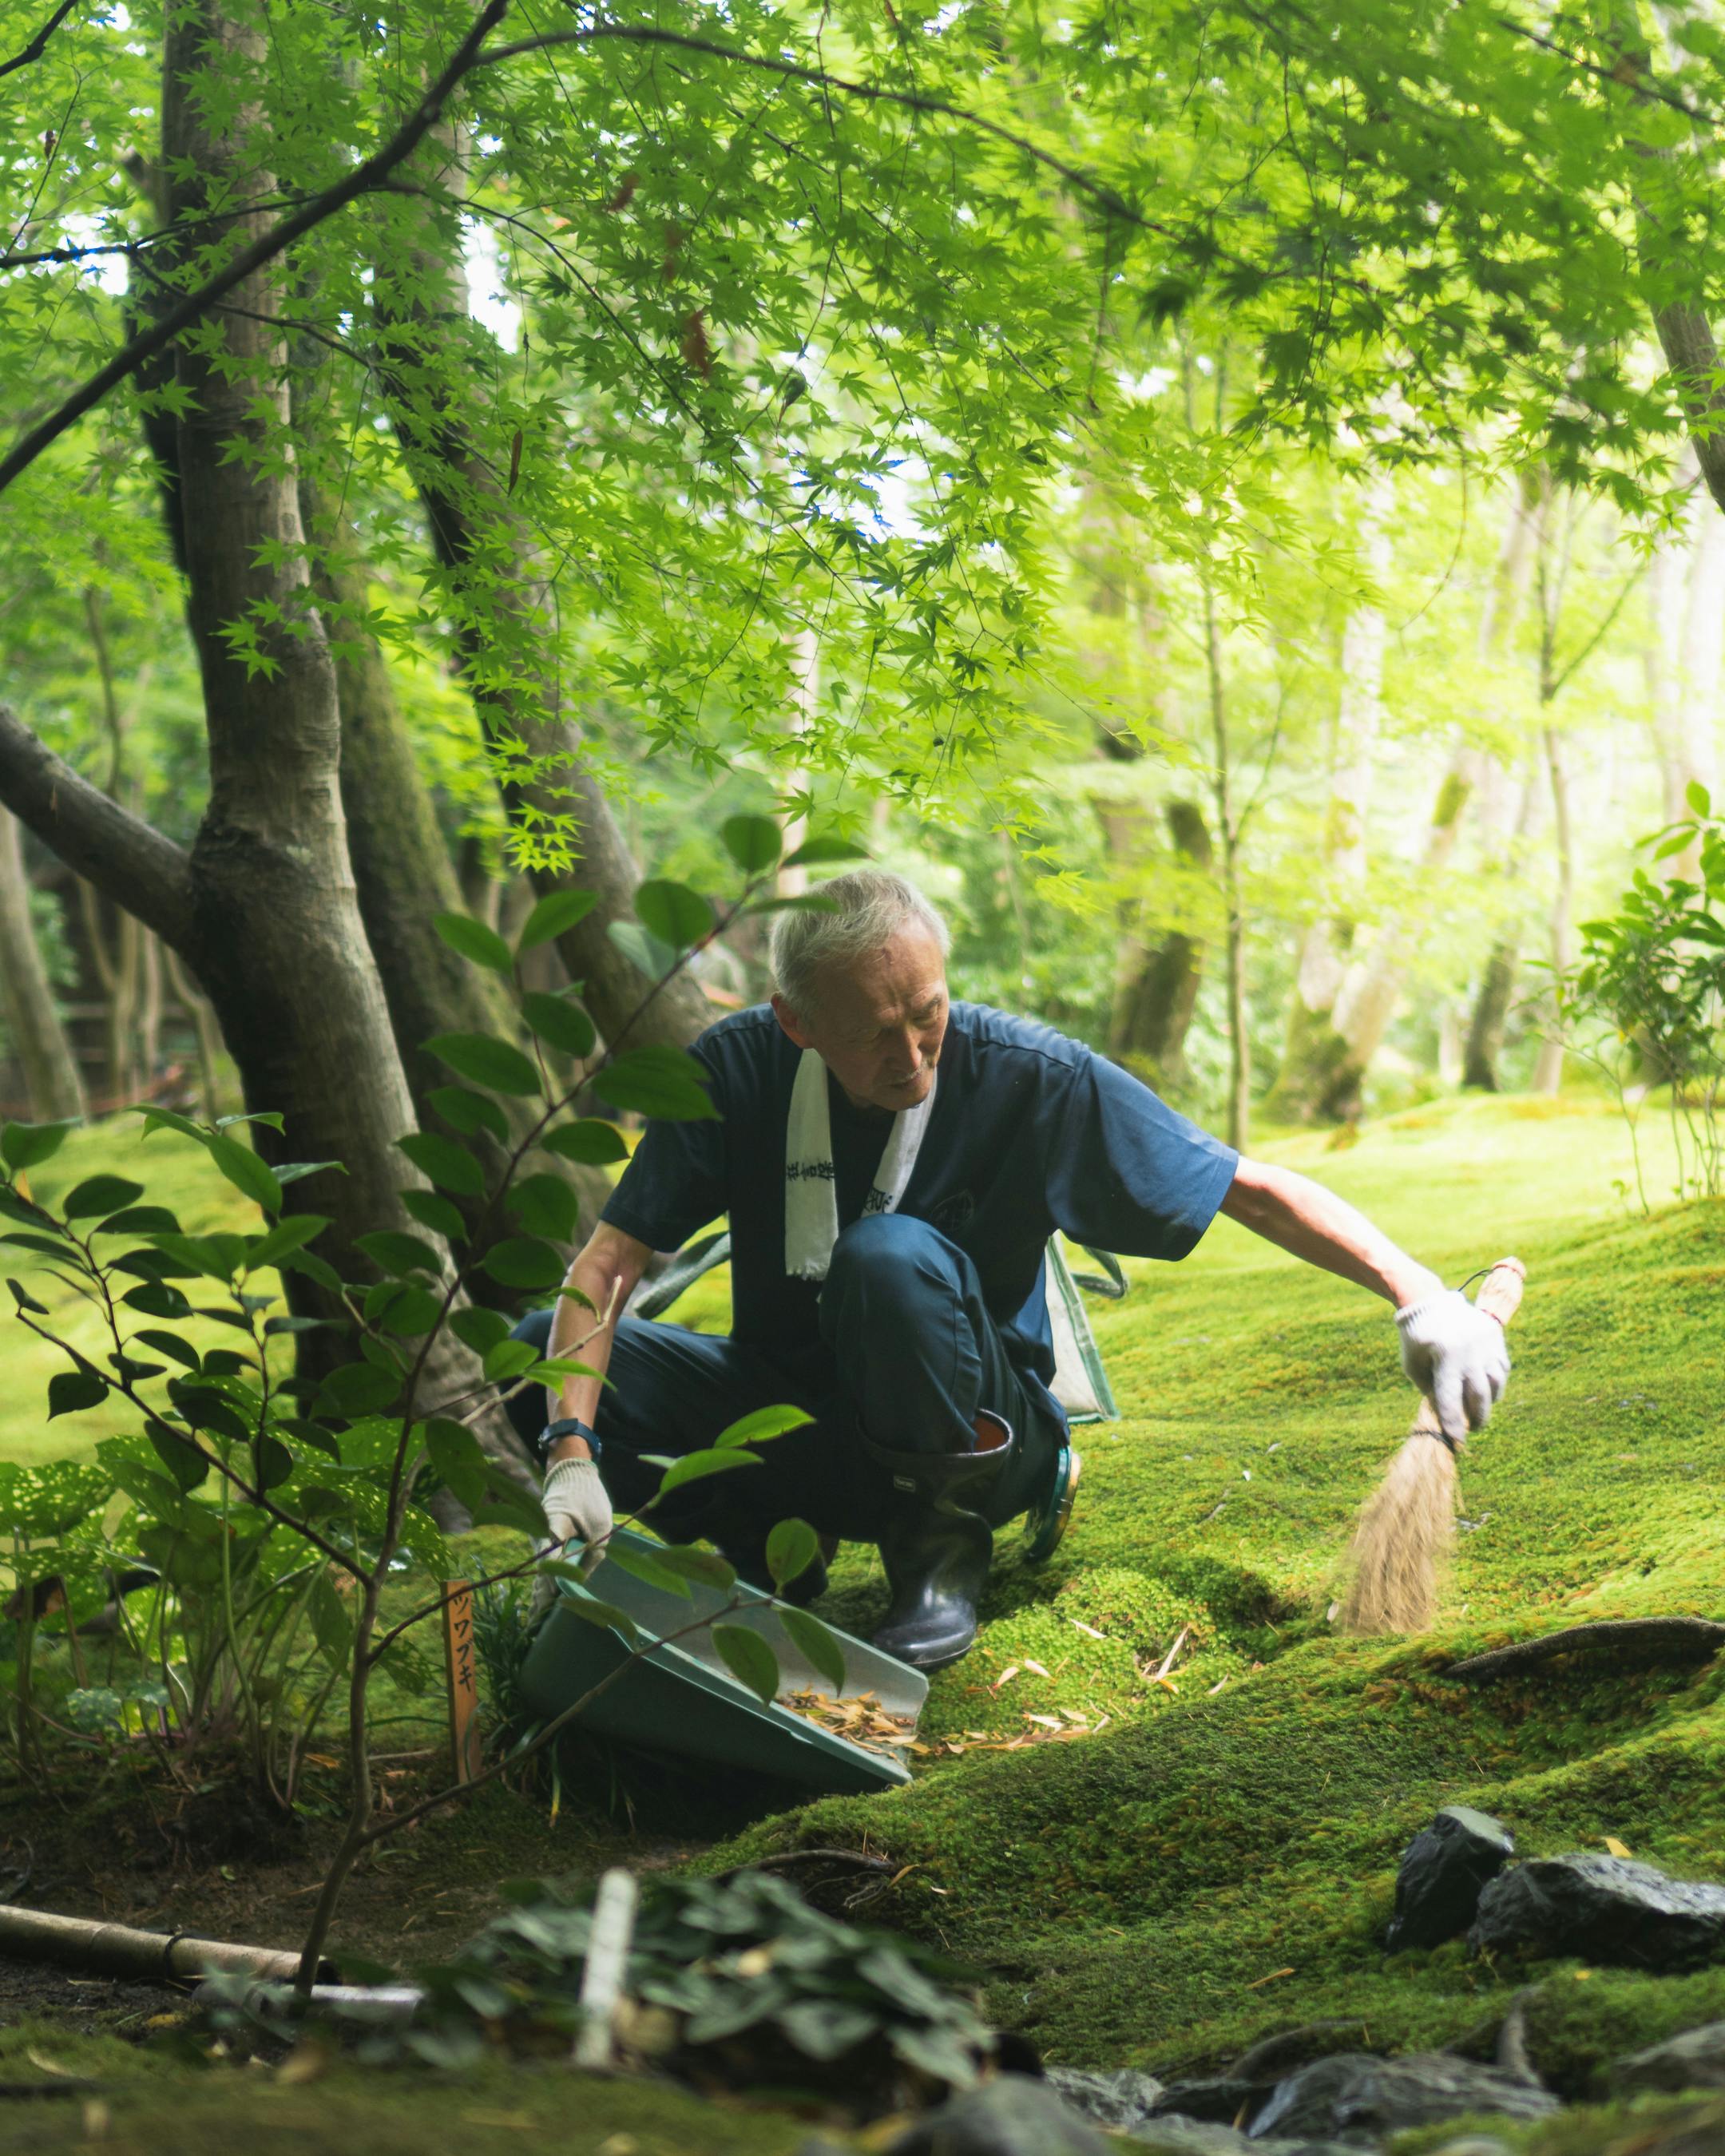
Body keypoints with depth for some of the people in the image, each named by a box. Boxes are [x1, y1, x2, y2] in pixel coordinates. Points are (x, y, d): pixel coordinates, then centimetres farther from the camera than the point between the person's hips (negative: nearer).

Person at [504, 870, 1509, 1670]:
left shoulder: (1030, 1078, -17)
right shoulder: (742, 1069, -13)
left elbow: (1256, 1190, -12)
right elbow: (607, 1264, -14)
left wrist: (1423, 1296, -25)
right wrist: (572, 1454, -30)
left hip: (965, 1434, -3)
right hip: (791, 1417, 3)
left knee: (890, 1257, -35)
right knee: (533, 1357, -19)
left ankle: (945, 1542, -10)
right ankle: (767, 1550, 0)